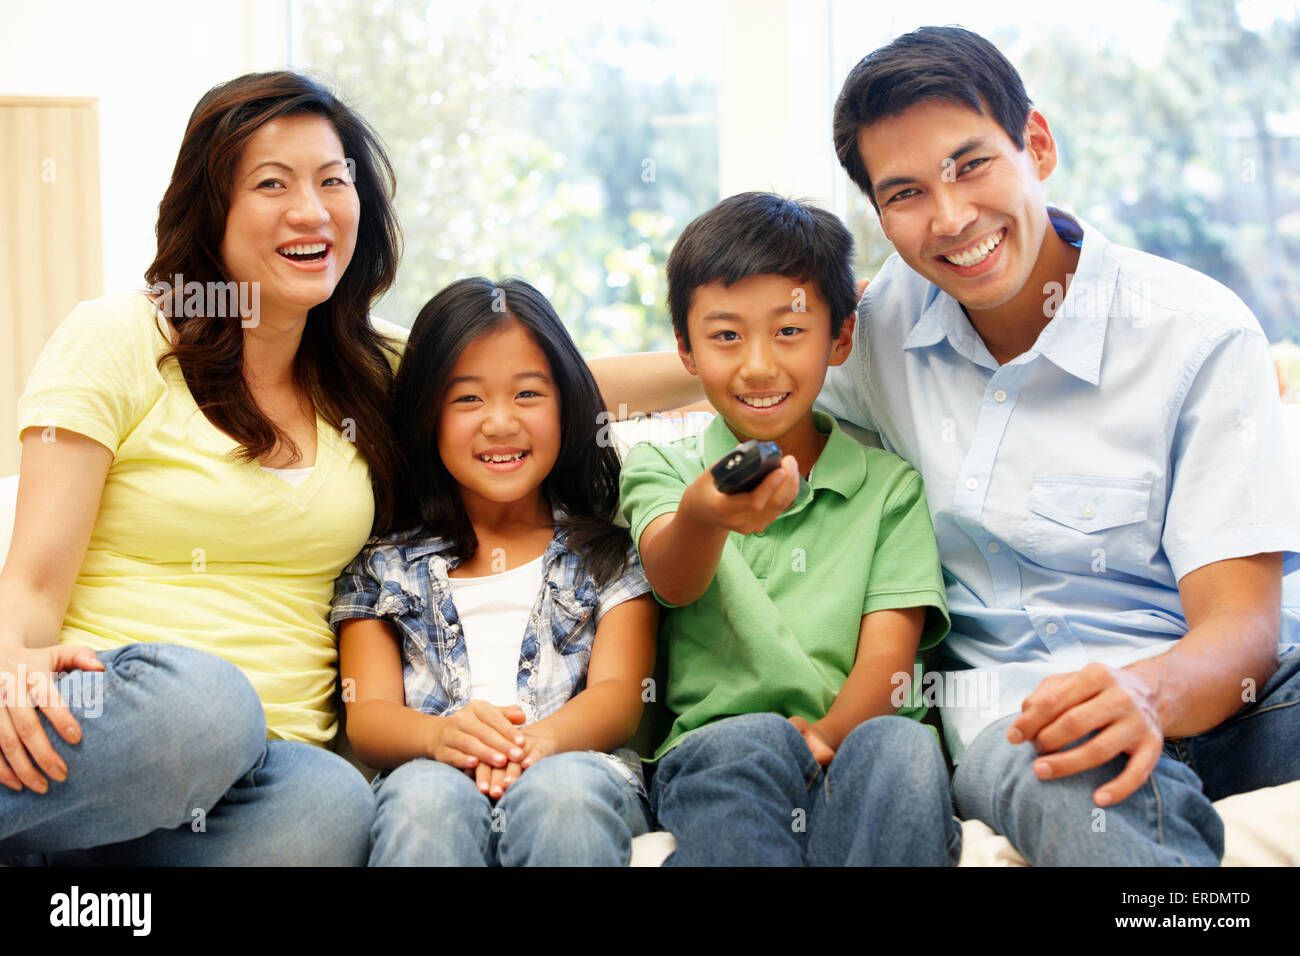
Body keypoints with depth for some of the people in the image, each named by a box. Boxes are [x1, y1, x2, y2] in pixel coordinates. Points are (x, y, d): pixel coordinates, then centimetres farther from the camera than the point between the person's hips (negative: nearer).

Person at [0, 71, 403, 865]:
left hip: (263, 769, 4)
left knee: (331, 807, -33)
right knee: (200, 700, -38)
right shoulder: (117, 342, 4)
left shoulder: (372, 386, 17)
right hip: (102, 720, -4)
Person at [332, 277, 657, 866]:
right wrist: (442, 735, -17)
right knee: (426, 796, -36)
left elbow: (619, 692, 5)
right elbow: (367, 716, 9)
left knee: (562, 790, -37)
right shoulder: (381, 564, 20)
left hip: (576, 770, 0)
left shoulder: (611, 554, 19)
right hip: (429, 772, 0)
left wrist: (542, 739, -20)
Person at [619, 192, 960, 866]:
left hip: (853, 762, 1)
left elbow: (887, 661, 4)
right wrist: (703, 515, -35)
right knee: (751, 741, -35)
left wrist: (826, 736, -20)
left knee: (900, 745, -34)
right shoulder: (660, 469, 14)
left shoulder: (888, 486, 15)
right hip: (711, 755, 0)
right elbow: (672, 580, -10)